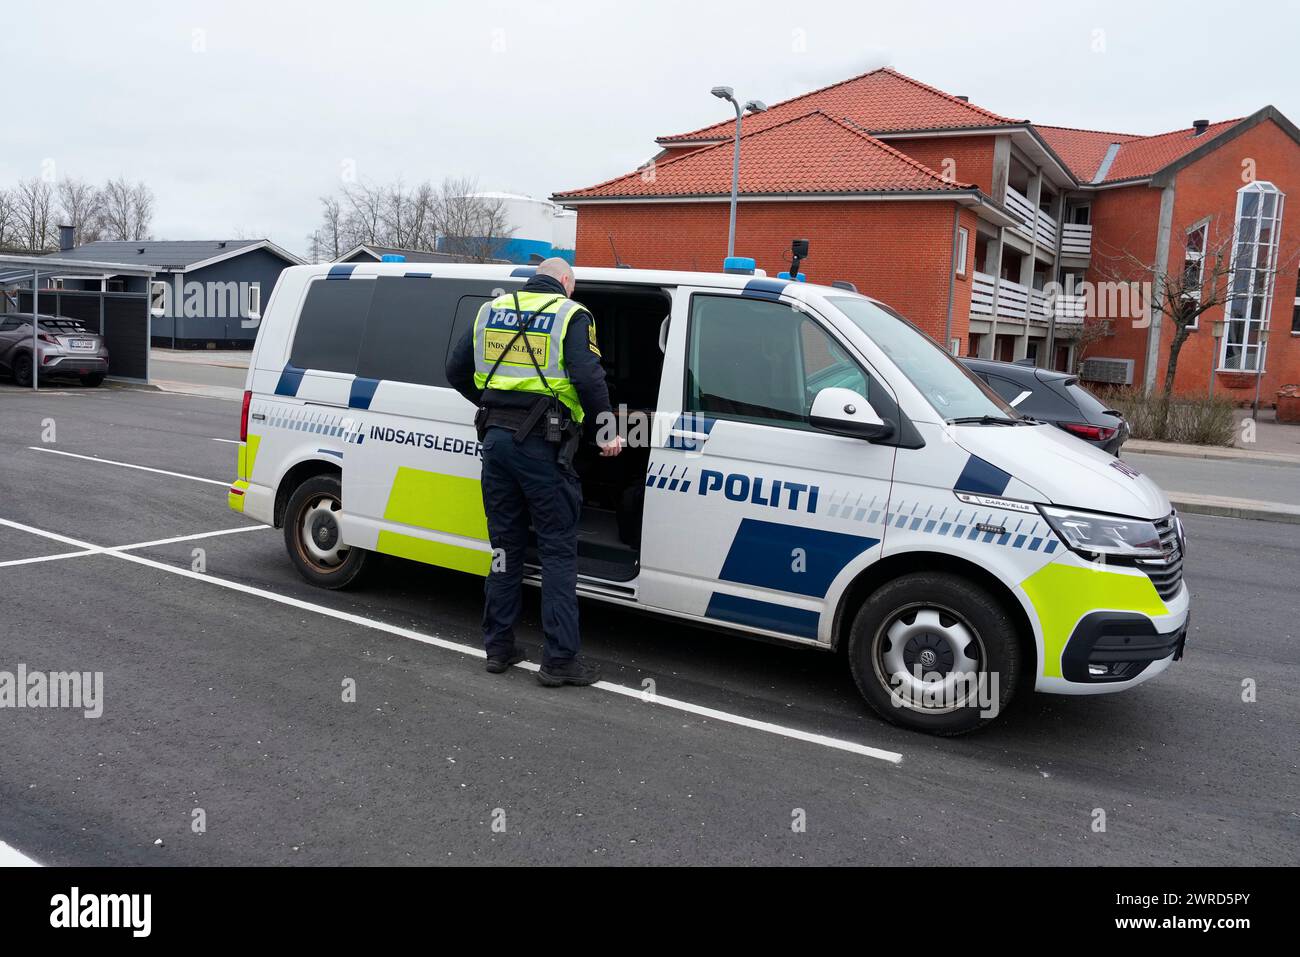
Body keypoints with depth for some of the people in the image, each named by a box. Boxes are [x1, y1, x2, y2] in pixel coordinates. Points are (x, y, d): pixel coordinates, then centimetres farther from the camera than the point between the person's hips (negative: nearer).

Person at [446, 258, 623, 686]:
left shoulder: (490, 311, 15)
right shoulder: (571, 315, -1)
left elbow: (456, 370, 18)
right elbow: (587, 375, -15)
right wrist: (607, 427, -8)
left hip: (496, 437, 5)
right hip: (542, 442, -5)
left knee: (504, 544, 15)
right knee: (558, 551, 2)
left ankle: (498, 647, 21)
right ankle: (560, 659, 4)